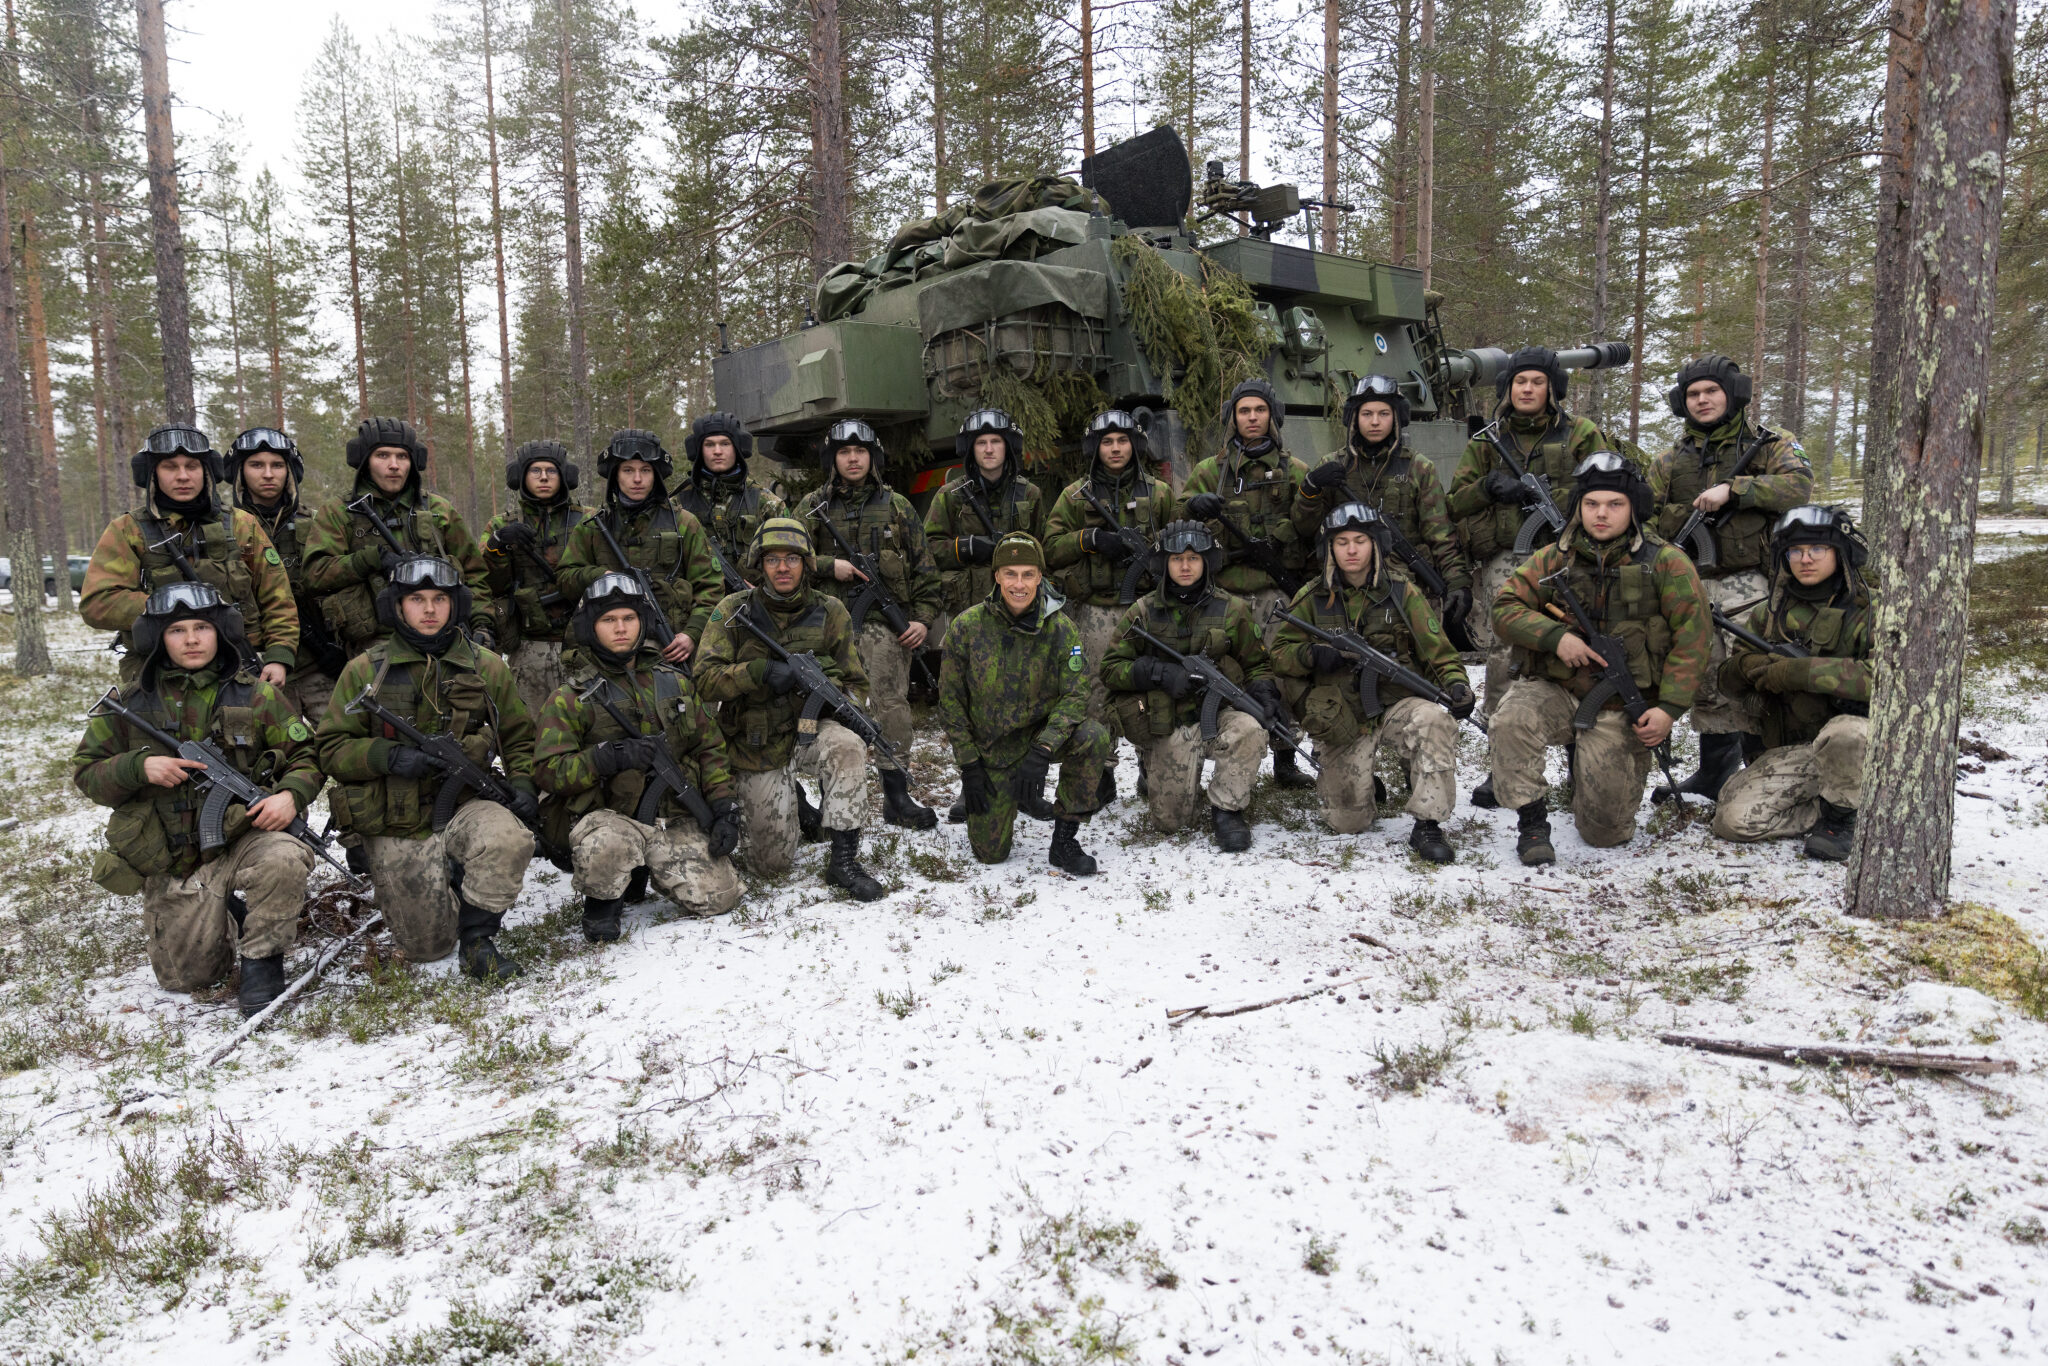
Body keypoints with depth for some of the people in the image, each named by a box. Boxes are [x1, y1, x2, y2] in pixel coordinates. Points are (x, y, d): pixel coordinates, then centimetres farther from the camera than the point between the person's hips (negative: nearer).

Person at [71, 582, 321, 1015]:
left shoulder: (254, 695, 1)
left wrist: (291, 794, -19)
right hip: (171, 864, 2)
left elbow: (305, 755, 3)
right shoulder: (131, 703, 3)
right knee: (183, 977, 2)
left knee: (283, 859, -38)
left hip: (241, 837, -2)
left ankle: (262, 956, -13)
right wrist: (138, 767, -15)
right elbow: (86, 770, 6)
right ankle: (223, 914, 35)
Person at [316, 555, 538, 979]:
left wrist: (523, 783, -5)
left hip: (463, 807, 0)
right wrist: (388, 755, -19)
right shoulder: (365, 671, 2)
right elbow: (332, 749, 1)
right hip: (397, 832, 0)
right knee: (428, 947, -1)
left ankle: (477, 936, -12)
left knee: (509, 837, -36)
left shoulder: (486, 668, 6)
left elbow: (518, 736, 14)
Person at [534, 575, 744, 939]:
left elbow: (710, 748, 15)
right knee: (604, 847, -39)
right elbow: (548, 771, -7)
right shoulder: (570, 699, 2)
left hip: (676, 818, 4)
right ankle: (603, 898, -2)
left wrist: (725, 809, 3)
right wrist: (611, 757, -22)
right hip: (607, 816, -3)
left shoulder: (674, 683, 14)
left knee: (720, 898, -11)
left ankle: (656, 868, 20)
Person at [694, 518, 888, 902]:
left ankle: (844, 861, -23)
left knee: (847, 748, -37)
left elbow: (854, 681, 5)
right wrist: (760, 672, -29)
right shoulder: (733, 612, -6)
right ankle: (795, 810, 37)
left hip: (809, 730, 0)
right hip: (757, 749, 0)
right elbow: (705, 680, -13)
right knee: (769, 864, 1)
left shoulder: (831, 613, -2)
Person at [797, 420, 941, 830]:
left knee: (890, 704, -10)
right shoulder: (814, 507, 12)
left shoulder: (896, 506, 11)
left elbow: (924, 566, 10)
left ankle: (897, 795, -4)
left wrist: (924, 618, 1)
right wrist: (828, 565, -10)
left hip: (886, 620, -1)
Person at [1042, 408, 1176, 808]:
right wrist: (1091, 539, -12)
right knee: (1096, 692, 1)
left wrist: (1154, 552, -8)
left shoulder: (1159, 493, 12)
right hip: (1095, 612, 0)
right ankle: (1100, 774, 11)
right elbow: (1051, 548, 4)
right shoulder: (1075, 496, 9)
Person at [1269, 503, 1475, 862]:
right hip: (1341, 721, 0)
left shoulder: (1403, 594, 3)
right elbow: (1279, 654, 6)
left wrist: (1457, 684, -20)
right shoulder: (1312, 598, 3)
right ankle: (1365, 787, 35)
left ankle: (1427, 826, -22)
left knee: (1435, 720, -36)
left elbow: (1438, 652, 1)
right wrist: (1311, 655, -16)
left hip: (1396, 704, 0)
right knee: (1348, 823, -4)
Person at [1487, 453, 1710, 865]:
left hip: (1622, 710, -1)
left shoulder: (1665, 563, -2)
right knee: (1510, 721, -35)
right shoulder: (1554, 560, 3)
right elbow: (1505, 608, -1)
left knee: (1604, 833, 0)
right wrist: (1555, 635, -18)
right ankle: (1532, 821, -15)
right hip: (1554, 691, 1)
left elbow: (1691, 639, -3)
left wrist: (1669, 708, -12)